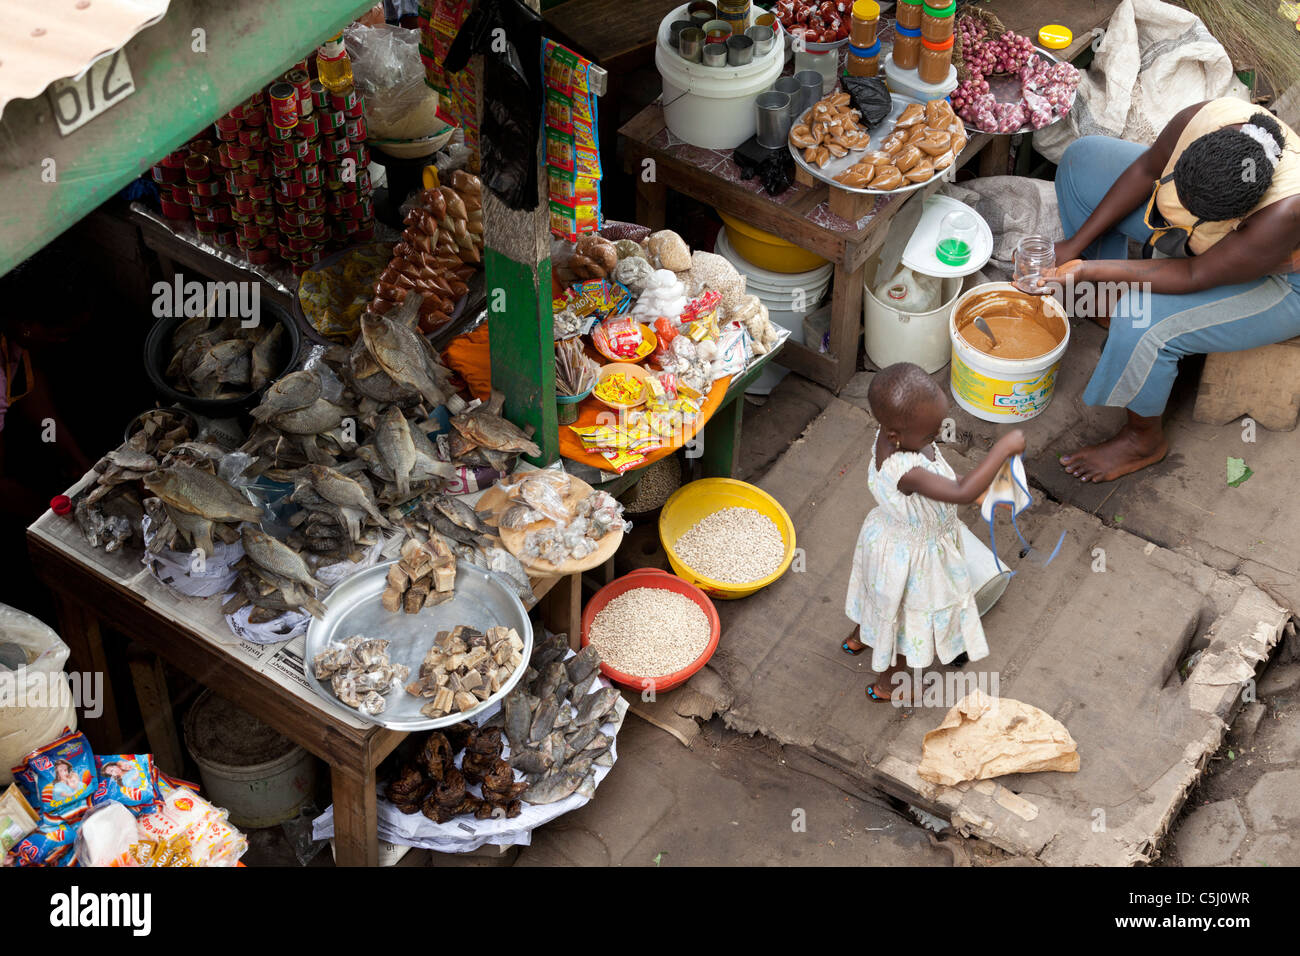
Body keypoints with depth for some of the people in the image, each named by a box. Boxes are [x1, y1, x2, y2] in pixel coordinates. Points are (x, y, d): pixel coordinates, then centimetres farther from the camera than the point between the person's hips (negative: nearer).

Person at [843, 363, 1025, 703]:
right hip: (912, 557, -8)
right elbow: (963, 493, -55)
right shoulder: (905, 471, -48)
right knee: (909, 616, 21)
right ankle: (886, 685, 46)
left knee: (883, 597, 36)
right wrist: (1003, 448, -51)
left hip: (886, 533, 8)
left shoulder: (893, 433, -21)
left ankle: (860, 638, 66)